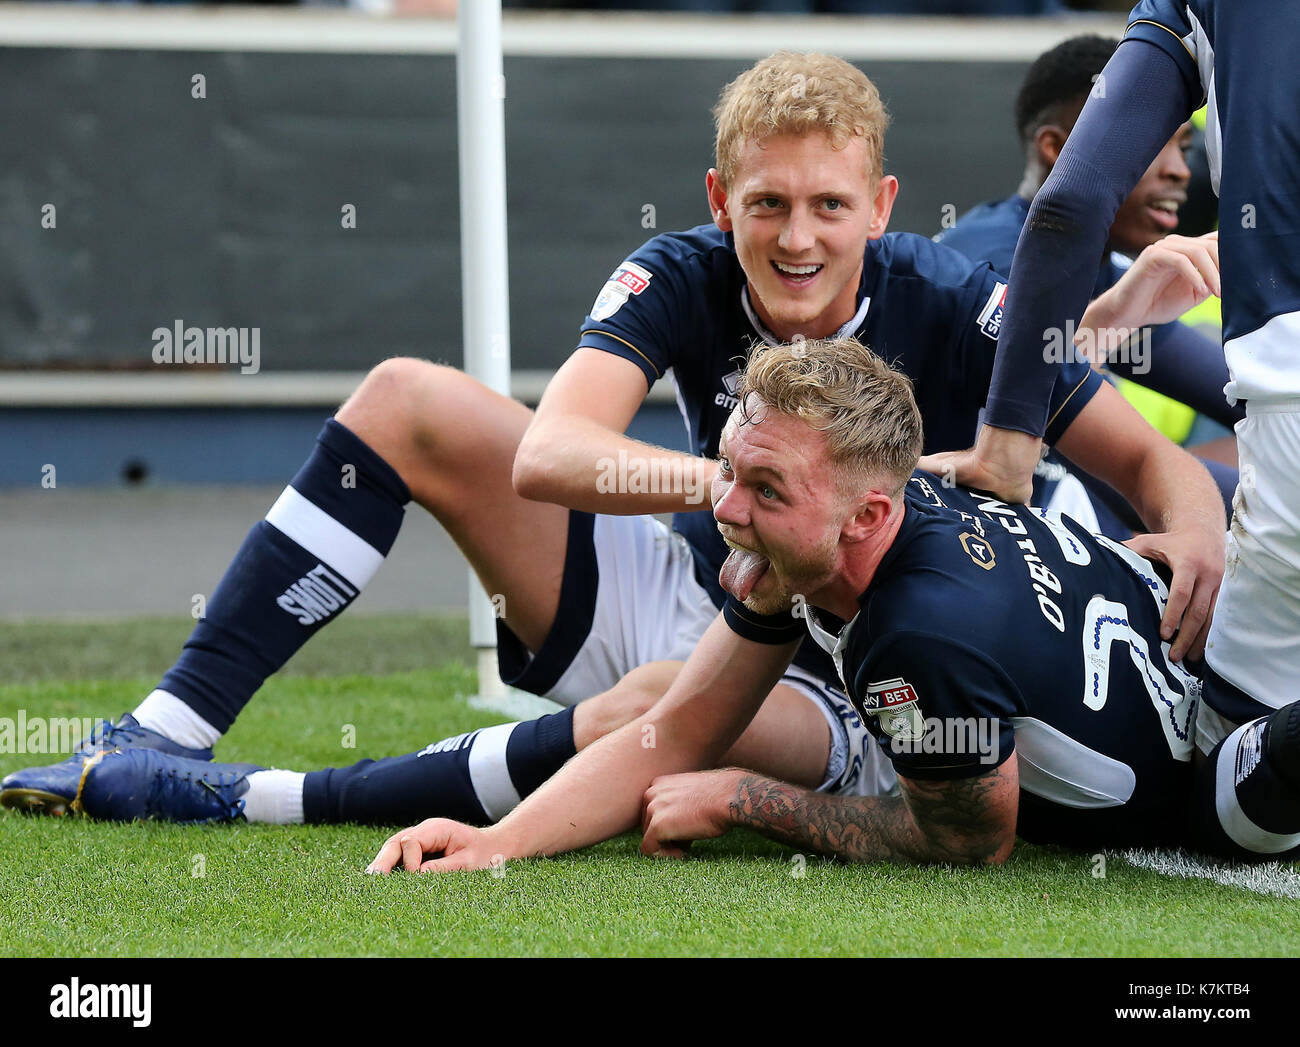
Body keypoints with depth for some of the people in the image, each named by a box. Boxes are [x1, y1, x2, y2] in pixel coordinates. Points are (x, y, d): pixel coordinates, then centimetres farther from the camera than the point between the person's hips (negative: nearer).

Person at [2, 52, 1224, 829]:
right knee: (405, 400, -9)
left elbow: (1153, 460, -14)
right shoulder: (685, 278, -13)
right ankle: (167, 733, -12)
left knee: (670, 702, -42)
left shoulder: (948, 309, -19)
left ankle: (272, 802, -31)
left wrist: (1191, 532, -40)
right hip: (679, 597, 4)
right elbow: (548, 453, -30)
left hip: (850, 700, -4)